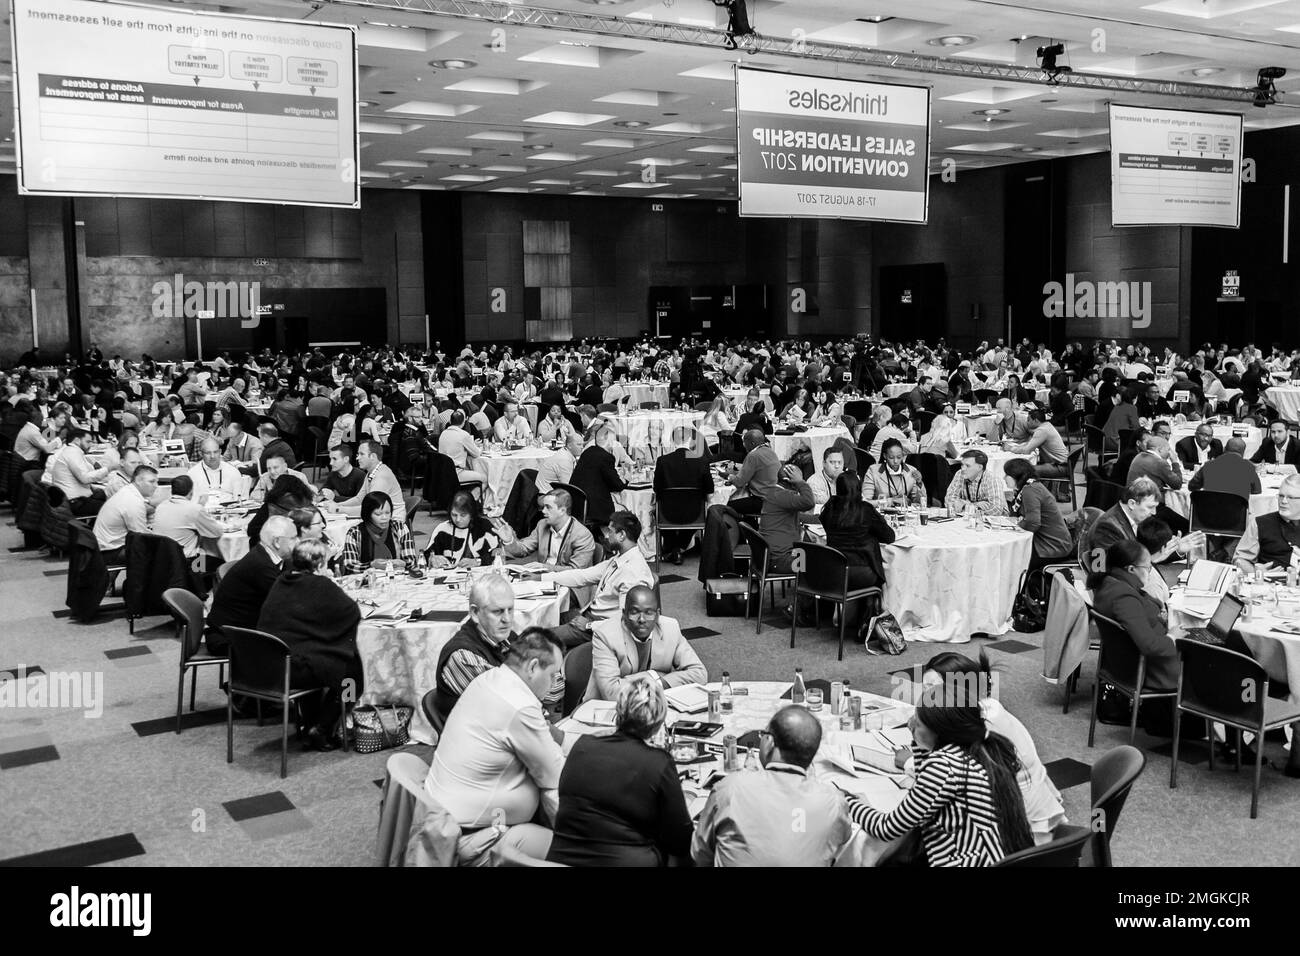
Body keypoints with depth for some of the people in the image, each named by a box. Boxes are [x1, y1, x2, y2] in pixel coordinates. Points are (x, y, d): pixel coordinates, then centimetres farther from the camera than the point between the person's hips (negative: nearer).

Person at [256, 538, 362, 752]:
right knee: (351, 667, 8)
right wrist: (332, 586, 10)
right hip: (293, 669, -8)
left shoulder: (281, 582, 12)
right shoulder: (321, 586, -10)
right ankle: (321, 730, 9)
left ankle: (307, 723, 36)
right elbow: (354, 613, -3)